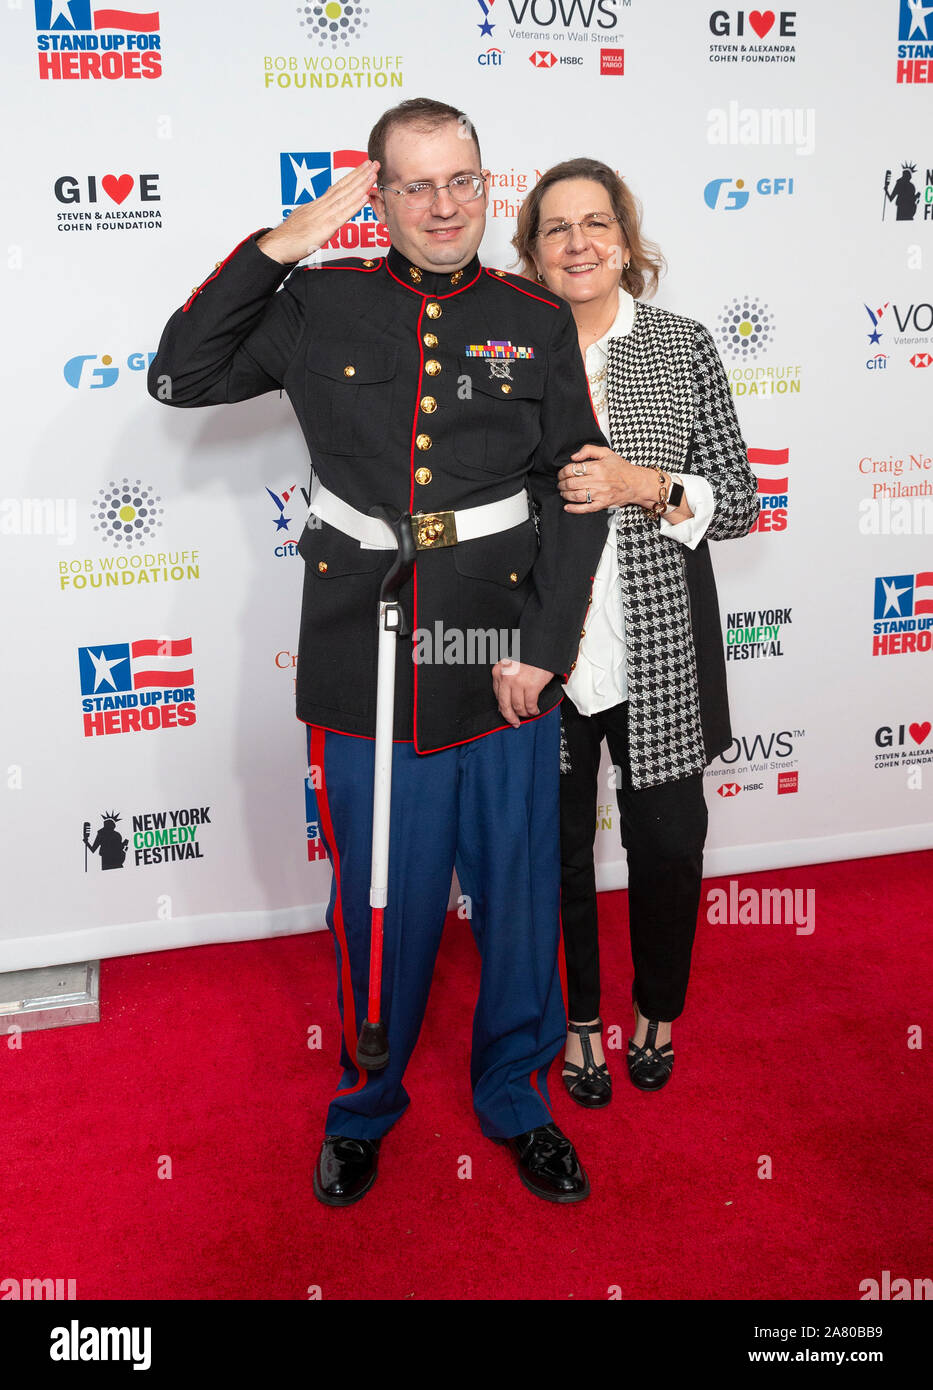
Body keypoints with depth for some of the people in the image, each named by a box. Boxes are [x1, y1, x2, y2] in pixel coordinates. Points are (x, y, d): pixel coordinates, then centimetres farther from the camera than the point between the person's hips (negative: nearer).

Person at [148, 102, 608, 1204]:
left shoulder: (537, 322, 5)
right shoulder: (322, 306, 4)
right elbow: (181, 378, 1)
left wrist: (540, 648, -5)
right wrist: (275, 247, -7)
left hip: (507, 667, 1)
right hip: (367, 670, -1)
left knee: (519, 893, 12)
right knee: (382, 903, 11)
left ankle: (515, 1096, 36)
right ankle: (365, 1104, 36)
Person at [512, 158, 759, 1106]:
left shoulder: (683, 348, 1)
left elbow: (739, 497, -1)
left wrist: (645, 485, -16)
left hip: (660, 655, 0)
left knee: (668, 842, 9)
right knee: (556, 844, 12)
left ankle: (657, 1009, 37)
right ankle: (577, 1014, 36)